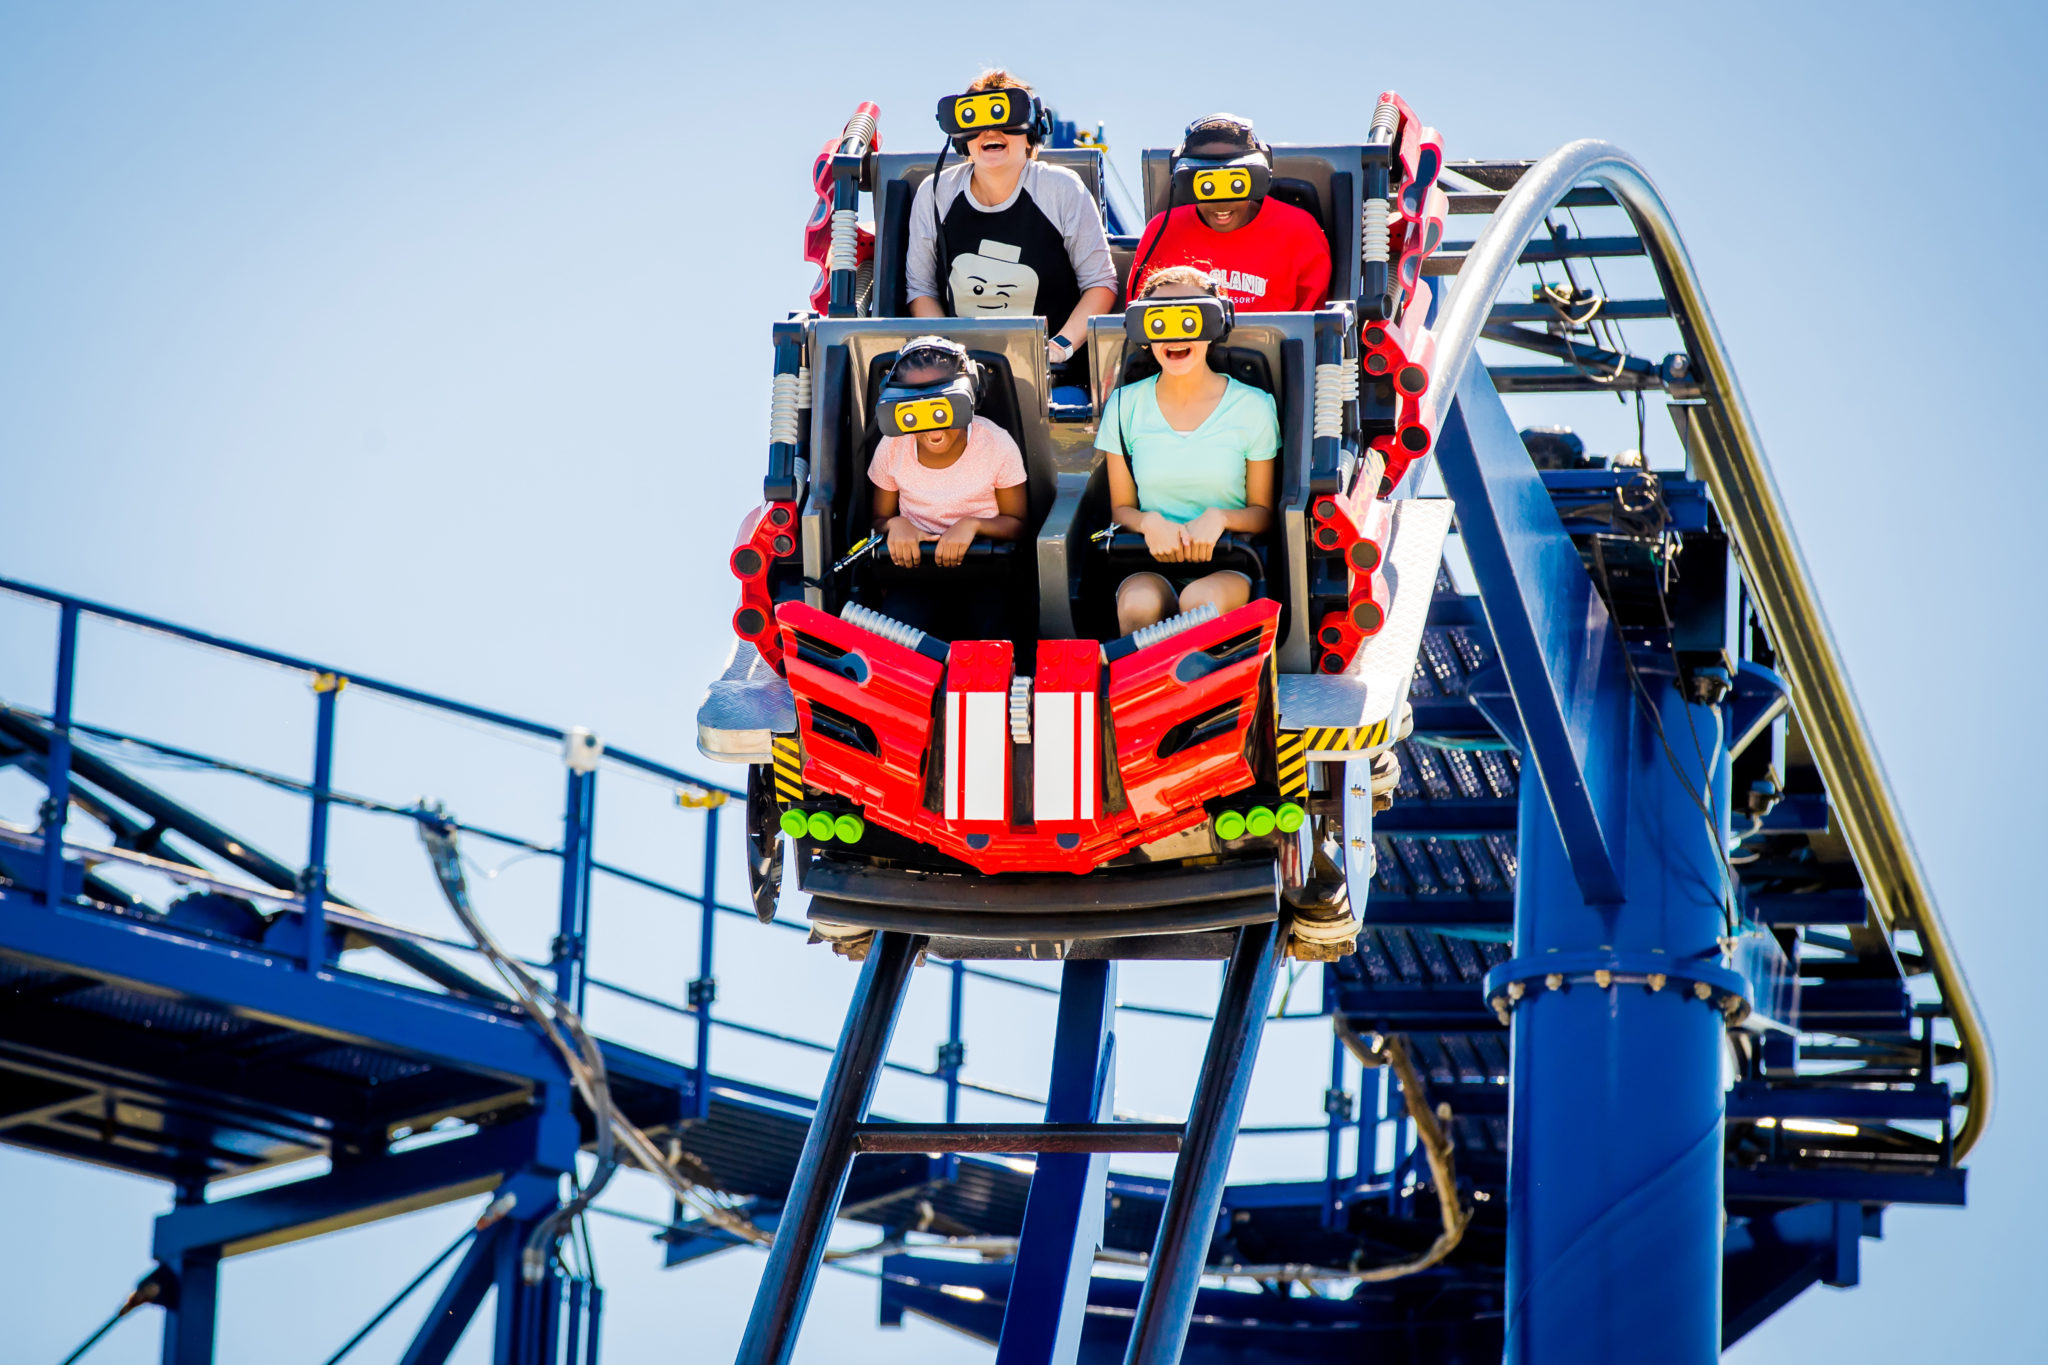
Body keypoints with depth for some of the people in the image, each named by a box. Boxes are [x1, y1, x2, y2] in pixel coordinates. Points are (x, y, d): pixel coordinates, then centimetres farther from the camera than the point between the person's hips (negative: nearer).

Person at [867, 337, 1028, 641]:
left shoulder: (997, 446, -9)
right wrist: (895, 525, -15)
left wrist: (972, 524, -20)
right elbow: (880, 519, 10)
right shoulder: (892, 450, -4)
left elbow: (1017, 524, 0)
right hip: (916, 568, 1)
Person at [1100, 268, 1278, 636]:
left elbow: (1262, 512, 8)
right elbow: (1121, 508, 12)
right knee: (1140, 602, -34)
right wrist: (1150, 523, -12)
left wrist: (1218, 518, -14)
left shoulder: (1252, 407, 3)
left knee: (1201, 600, -36)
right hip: (1152, 565, 1)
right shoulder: (1125, 407, 7)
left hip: (1229, 565, -1)